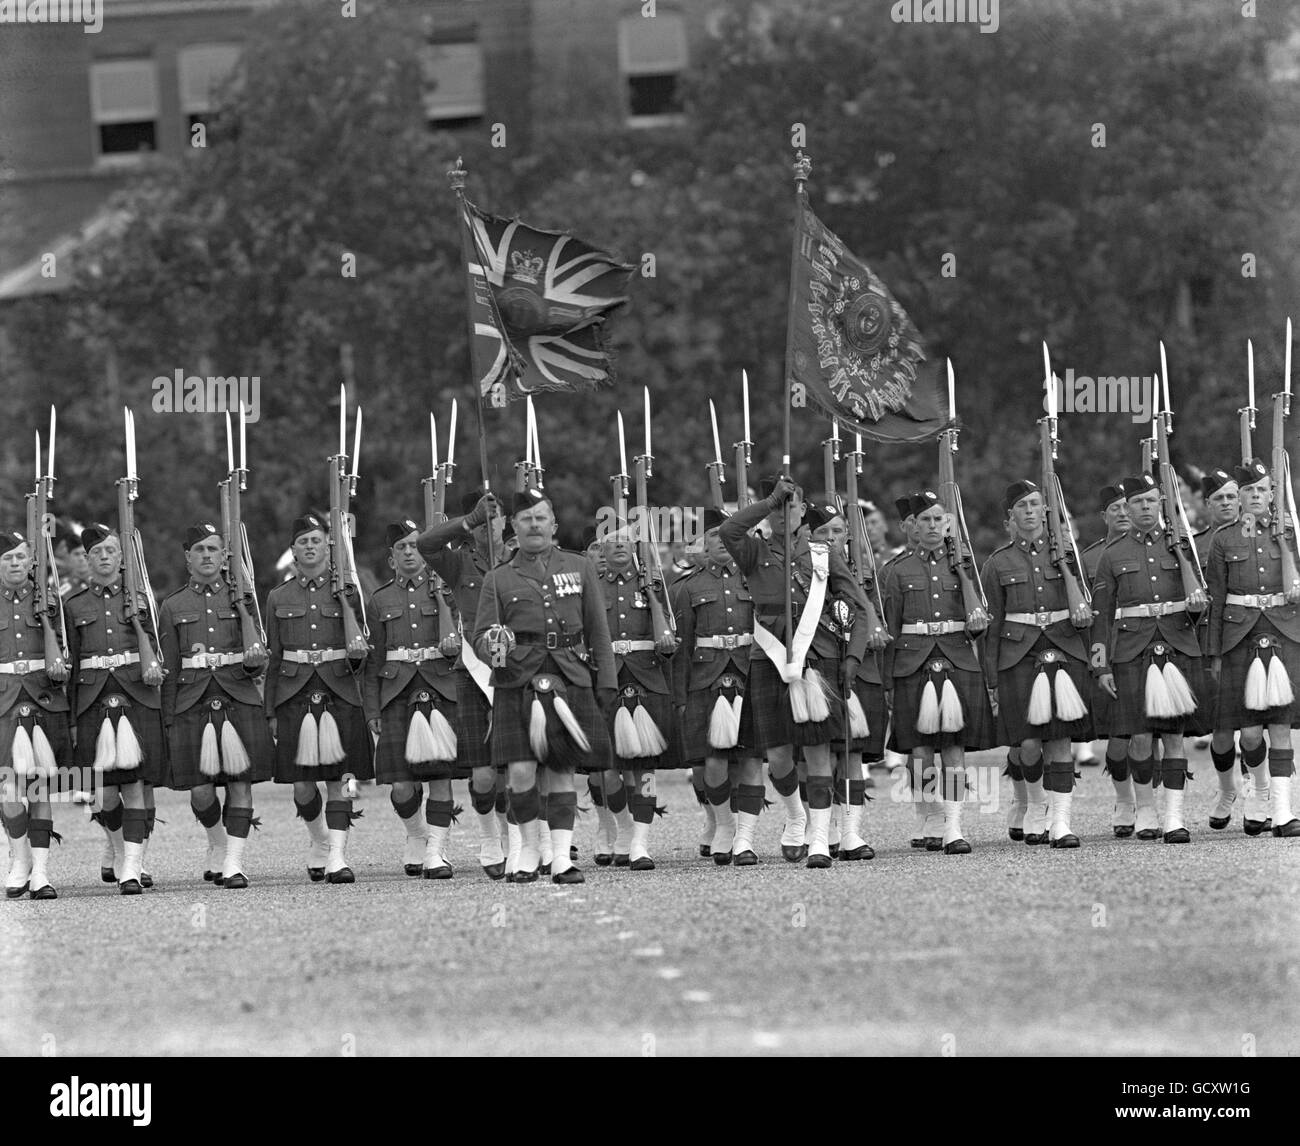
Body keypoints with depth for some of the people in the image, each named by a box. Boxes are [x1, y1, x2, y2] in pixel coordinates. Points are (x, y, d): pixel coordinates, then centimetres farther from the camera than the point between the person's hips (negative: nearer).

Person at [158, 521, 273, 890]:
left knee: (240, 783, -5)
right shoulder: (173, 607, 10)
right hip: (192, 703, 0)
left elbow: (257, 666, 11)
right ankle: (217, 844, 24)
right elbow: (169, 670, 10)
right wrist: (168, 720, 5)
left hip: (239, 699, 0)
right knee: (200, 790, -3)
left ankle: (234, 862, -1)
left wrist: (254, 661, -13)